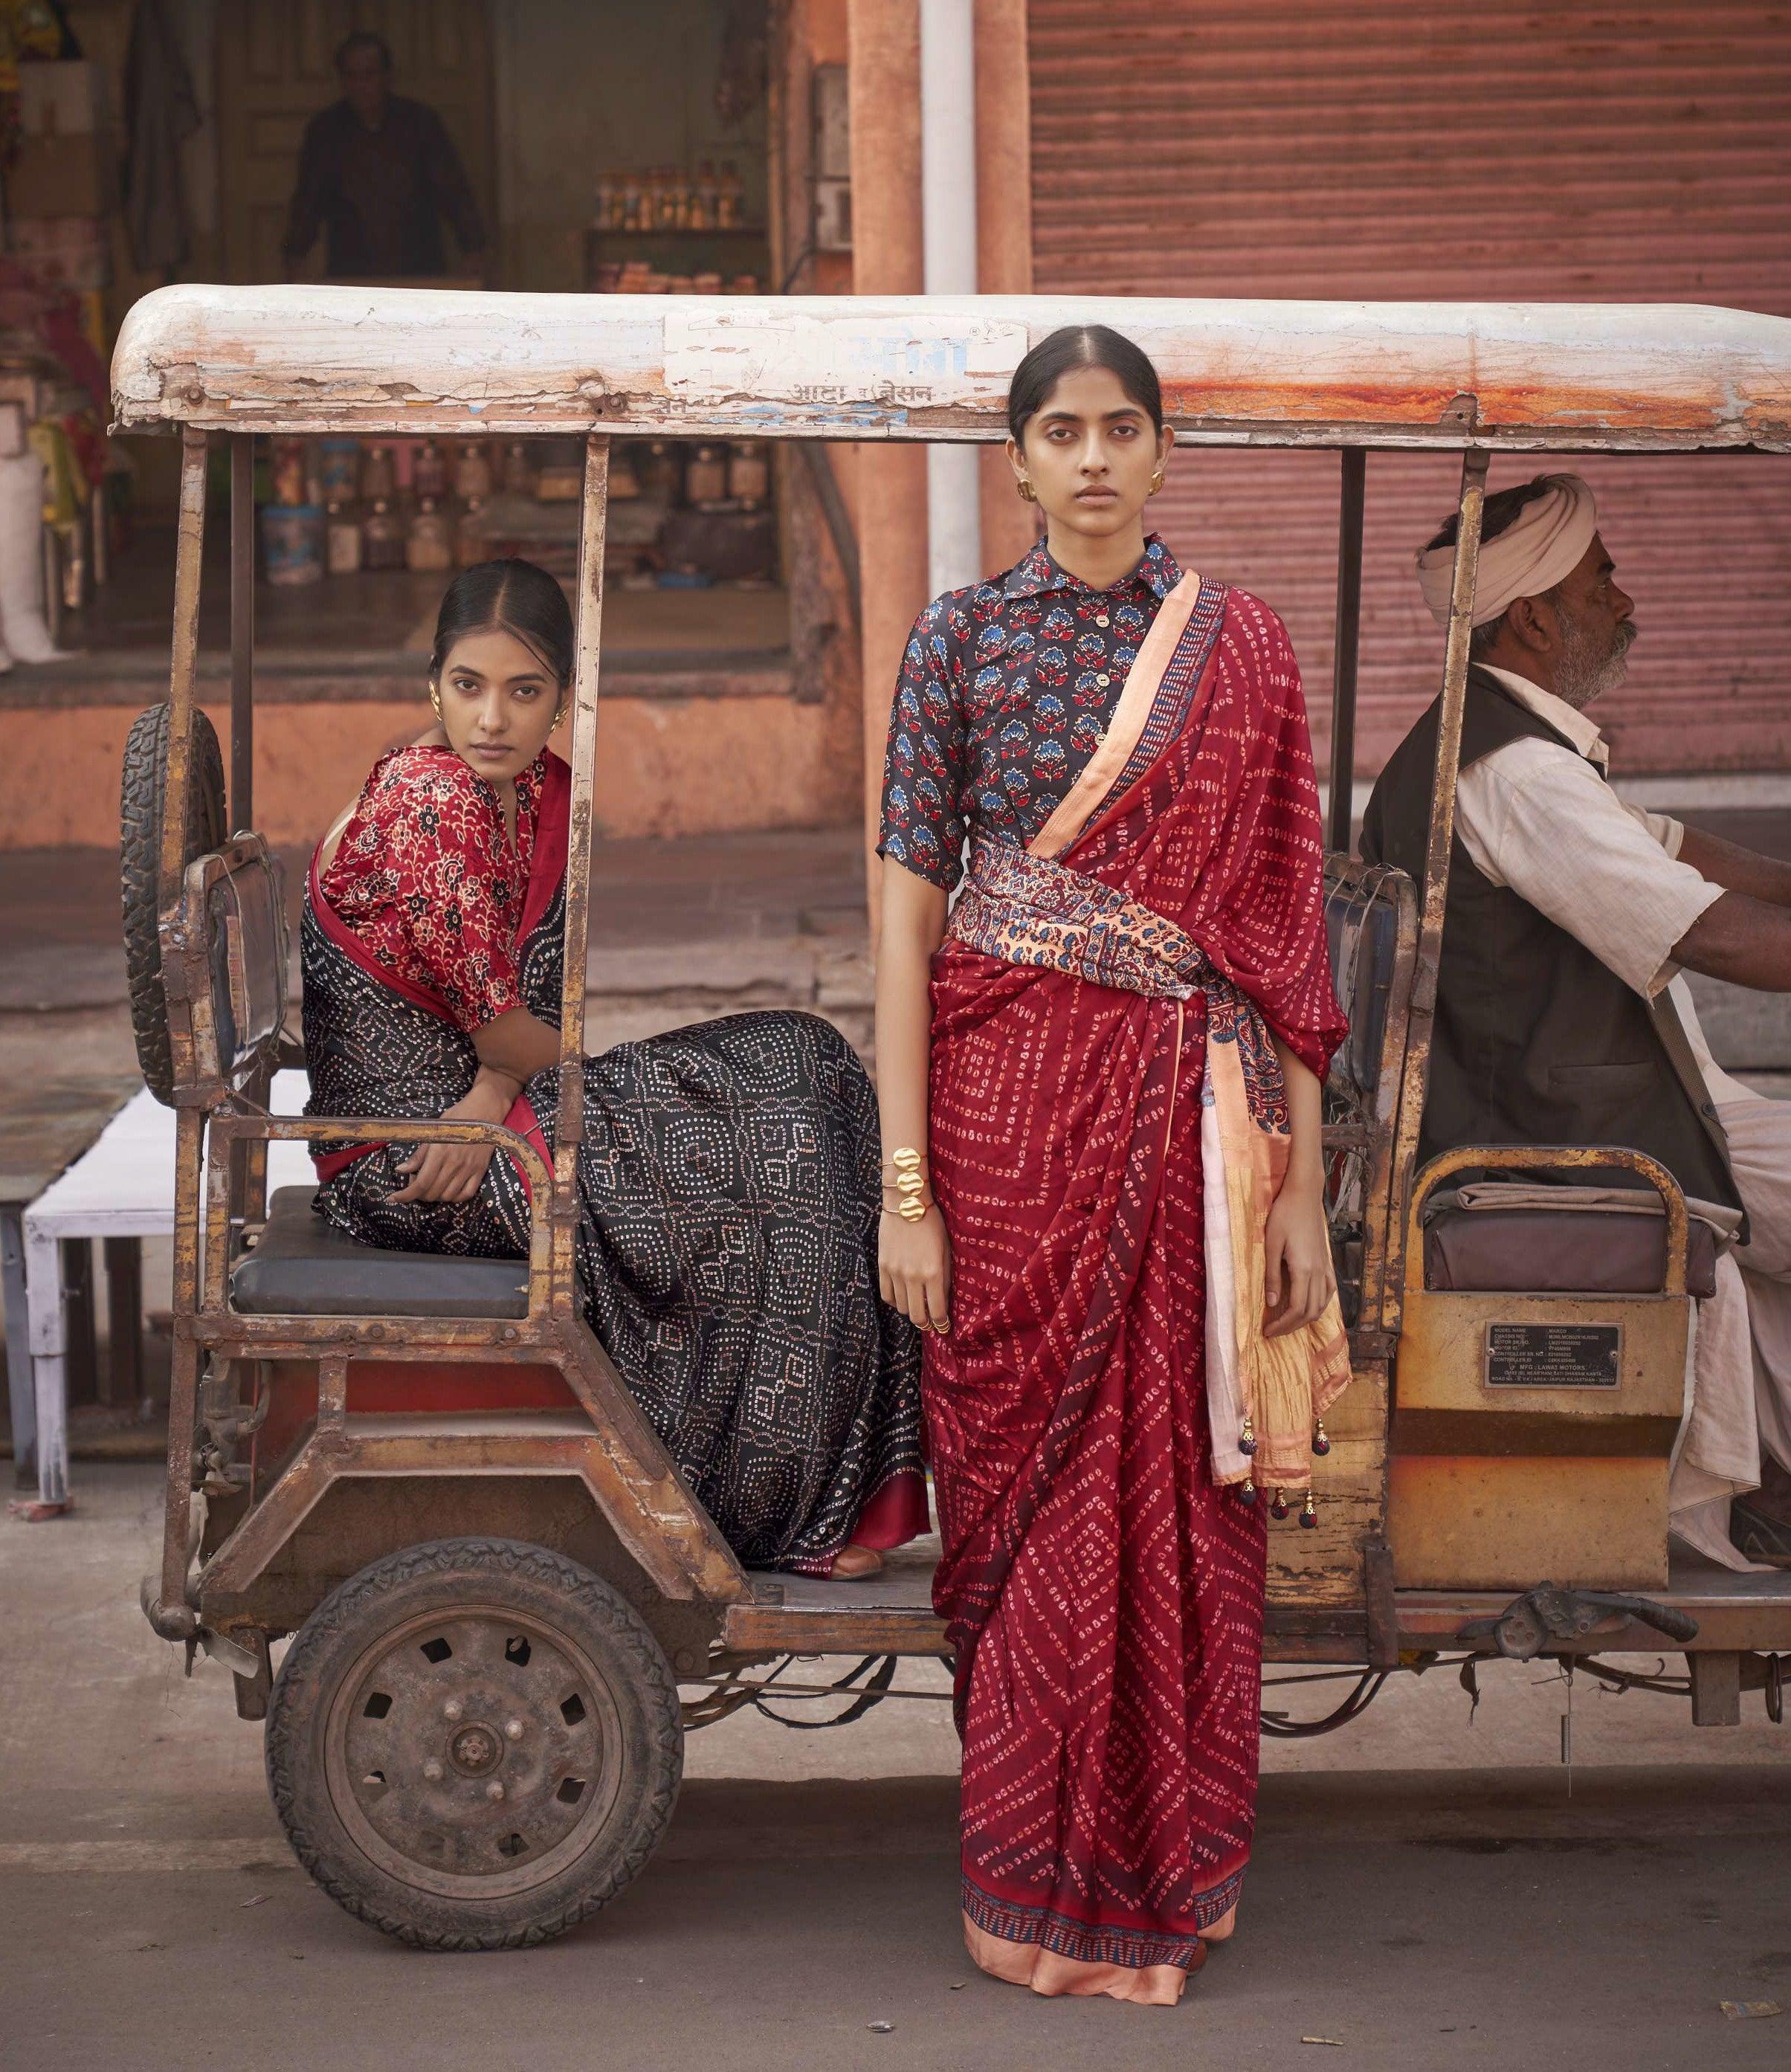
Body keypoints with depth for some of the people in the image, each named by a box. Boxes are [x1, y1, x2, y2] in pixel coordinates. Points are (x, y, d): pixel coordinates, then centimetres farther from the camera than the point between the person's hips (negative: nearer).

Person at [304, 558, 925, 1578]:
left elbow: (522, 1012, 4)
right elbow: (499, 1027, -18)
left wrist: (495, 1092, -14)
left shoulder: (543, 793, 6)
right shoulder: (430, 800, -21)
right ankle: (792, 1516, 1)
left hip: (469, 1112, 9)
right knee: (763, 1156, -11)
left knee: (802, 1066, 4)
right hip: (409, 1150, -9)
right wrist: (607, 1067, -1)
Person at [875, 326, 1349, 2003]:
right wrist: (904, 1186, -8)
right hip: (1008, 1101, -1)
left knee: (1177, 1503, 3)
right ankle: (1036, 1886, 17)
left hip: (1186, 1112, 1)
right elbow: (908, 916, -1)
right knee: (1032, 1493, 3)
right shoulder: (961, 638, 2)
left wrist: (1301, 1189, 0)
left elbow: (1280, 935, 5)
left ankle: (1156, 1884, 18)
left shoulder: (1239, 649, 5)